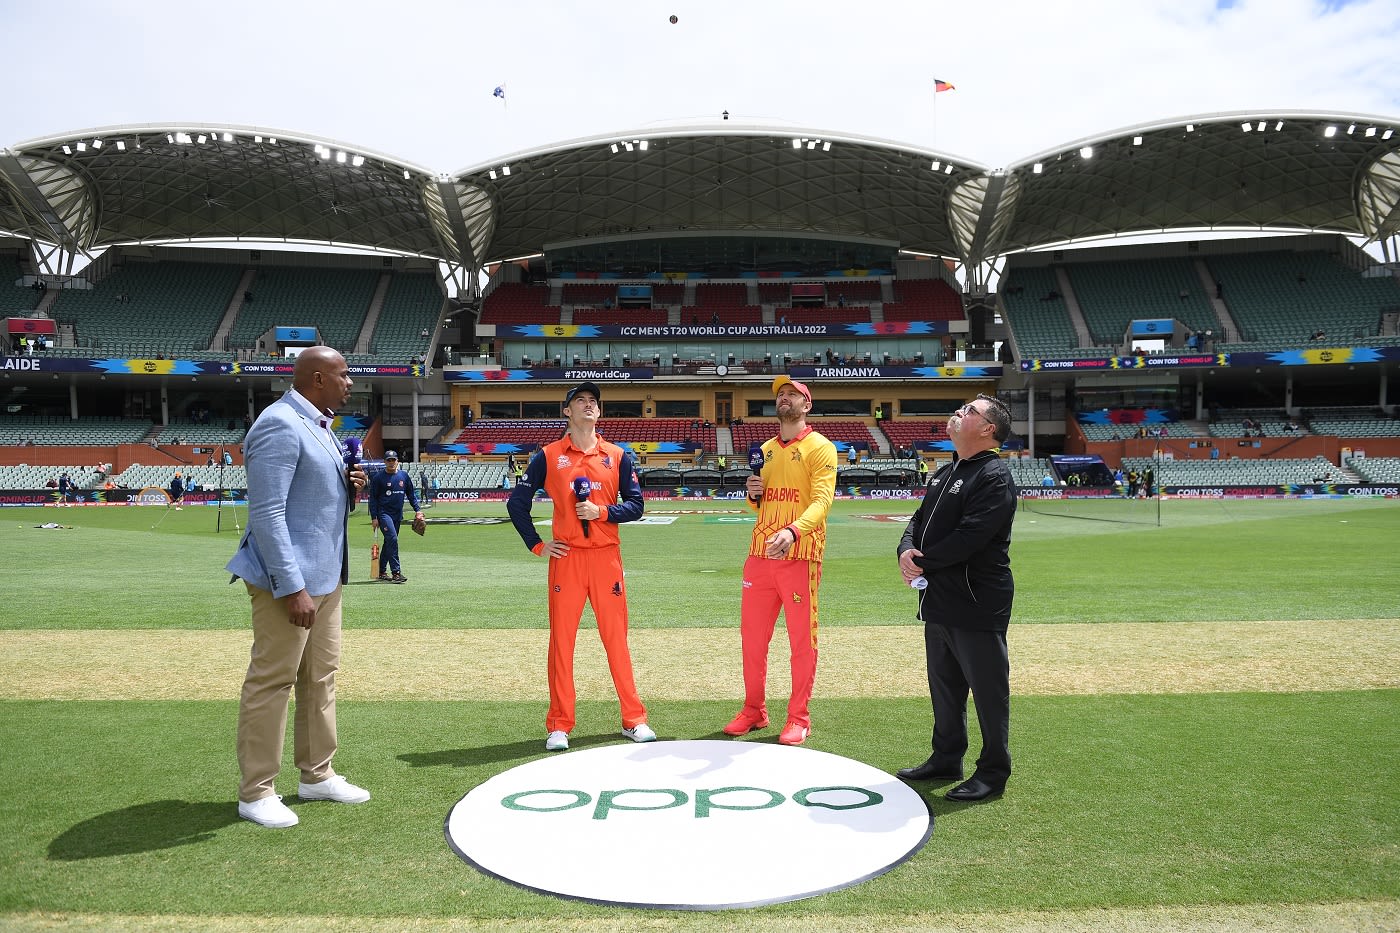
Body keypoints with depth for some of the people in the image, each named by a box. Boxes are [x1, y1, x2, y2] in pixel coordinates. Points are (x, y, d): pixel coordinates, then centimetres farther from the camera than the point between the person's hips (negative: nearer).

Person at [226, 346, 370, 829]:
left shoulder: (317, 426, 14)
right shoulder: (280, 426, -16)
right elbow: (267, 513, -22)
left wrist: (348, 488, 3)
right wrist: (292, 587, -25)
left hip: (325, 575, 10)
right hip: (290, 579, -10)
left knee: (321, 675, 15)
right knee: (271, 680, -1)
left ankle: (316, 775, 27)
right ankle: (255, 793, 11)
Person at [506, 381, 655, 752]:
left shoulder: (617, 456, 9)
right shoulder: (548, 456, 5)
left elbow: (635, 505, 5)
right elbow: (516, 502, 9)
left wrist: (600, 511, -11)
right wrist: (536, 545, 2)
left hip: (607, 556, 1)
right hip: (566, 557, -1)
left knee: (617, 638, 4)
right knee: (561, 640, 1)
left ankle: (634, 720, 13)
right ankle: (559, 726, 10)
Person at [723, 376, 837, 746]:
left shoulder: (820, 448, -3)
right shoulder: (765, 449, 18)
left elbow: (822, 500, -17)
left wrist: (792, 531, -35)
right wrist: (753, 495, 2)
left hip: (800, 554, -6)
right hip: (760, 553, 6)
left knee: (802, 640, 1)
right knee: (751, 637, 10)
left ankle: (799, 717, 13)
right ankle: (754, 711, 24)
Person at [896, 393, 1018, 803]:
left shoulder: (994, 476, -15)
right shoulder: (945, 473, 16)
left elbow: (969, 538, -24)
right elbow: (919, 520, 15)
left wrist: (923, 562, -14)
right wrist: (906, 551, -6)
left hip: (977, 605, -9)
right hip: (939, 600, 9)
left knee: (988, 689, 3)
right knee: (943, 685, 18)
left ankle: (994, 772, 16)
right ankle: (947, 759, 32)